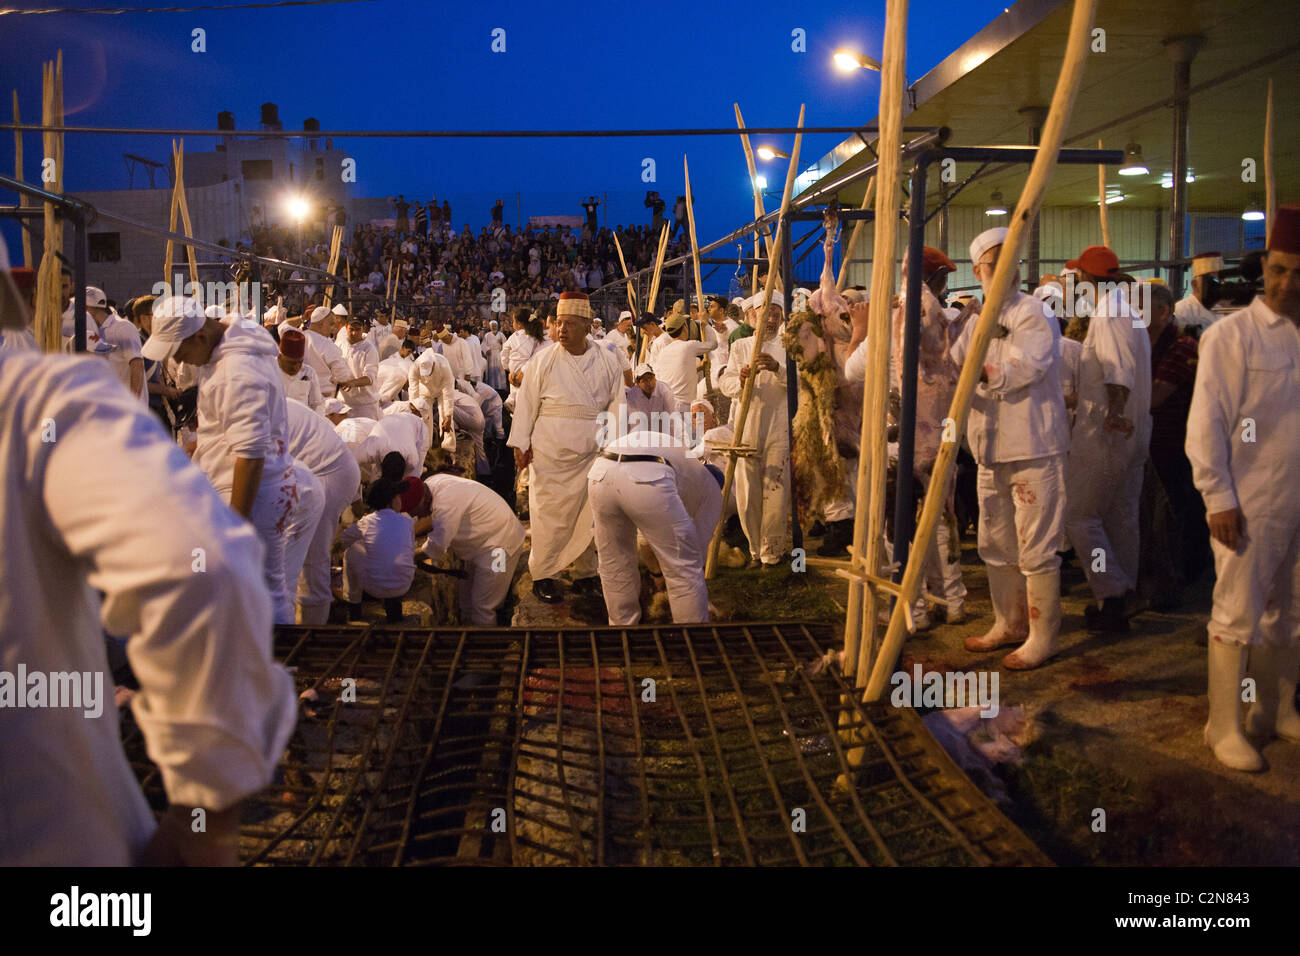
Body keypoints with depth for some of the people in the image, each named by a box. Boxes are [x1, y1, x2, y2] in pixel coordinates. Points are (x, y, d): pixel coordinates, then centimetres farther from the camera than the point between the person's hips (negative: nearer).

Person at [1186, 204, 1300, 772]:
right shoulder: (1232, 335, -8)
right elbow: (1206, 426, -10)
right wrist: (1219, 499, -13)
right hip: (1249, 506, -5)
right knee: (1236, 617, 0)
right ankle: (1224, 728, 11)